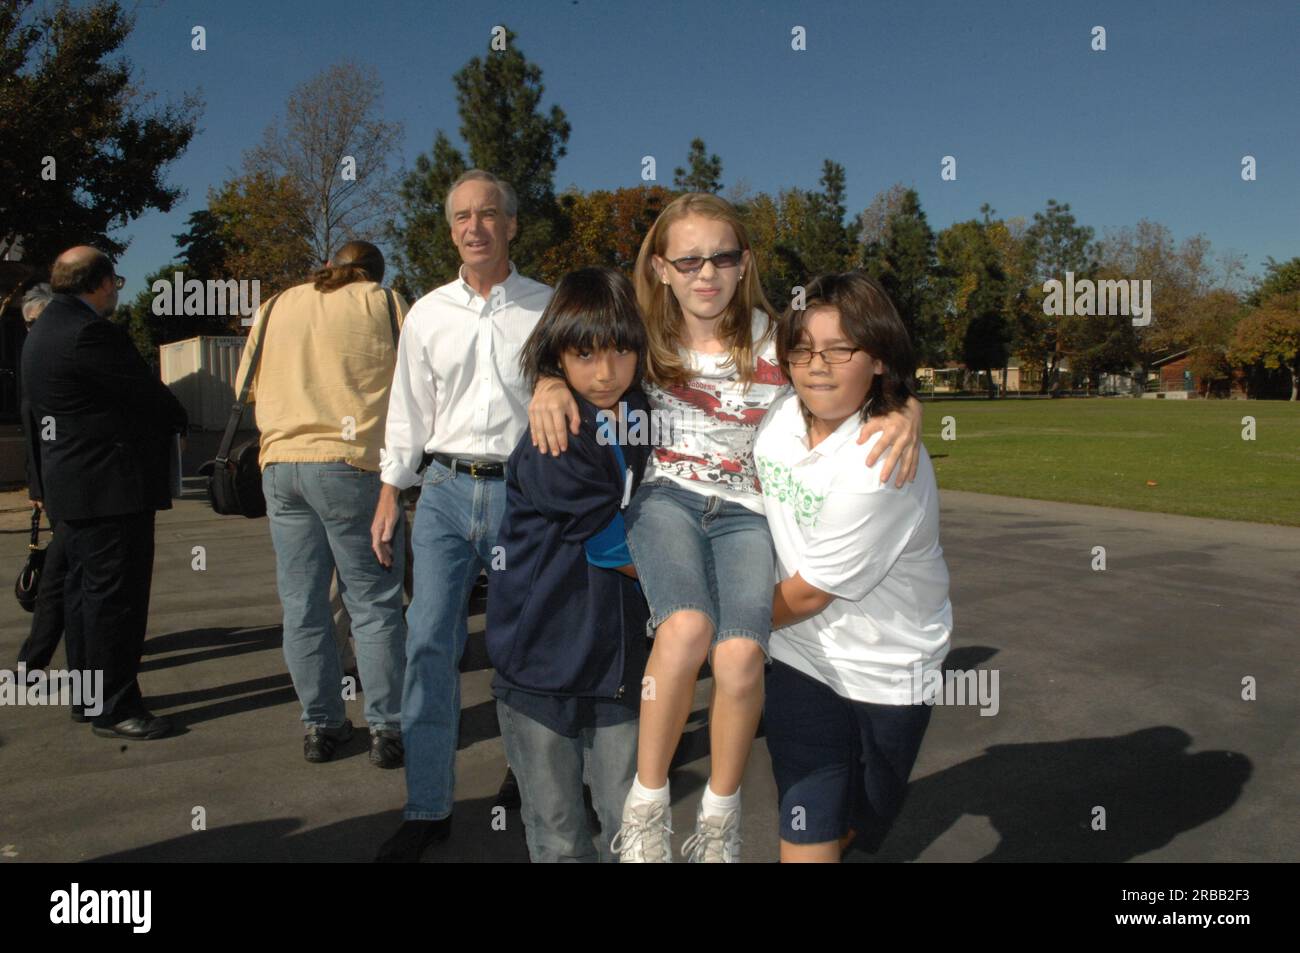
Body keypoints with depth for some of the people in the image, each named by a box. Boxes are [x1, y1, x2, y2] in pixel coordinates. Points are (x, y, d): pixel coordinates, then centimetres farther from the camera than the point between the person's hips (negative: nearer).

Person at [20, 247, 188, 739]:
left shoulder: (42, 330, 14)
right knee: (115, 593, -5)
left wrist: (41, 478, 22)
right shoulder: (91, 333, -19)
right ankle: (114, 708, 1)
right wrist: (179, 421, 6)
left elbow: (31, 412, 18)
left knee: (84, 589, 16)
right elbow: (148, 393, -14)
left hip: (68, 484, 11)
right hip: (111, 486, -11)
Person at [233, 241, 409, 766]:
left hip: (280, 463, 4)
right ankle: (387, 729, 7)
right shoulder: (383, 303, 4)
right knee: (374, 603, 3)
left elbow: (247, 387, 19)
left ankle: (320, 725, 17)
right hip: (352, 463, -4)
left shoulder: (273, 308, 15)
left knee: (302, 605, 10)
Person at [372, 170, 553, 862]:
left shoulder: (547, 308, 3)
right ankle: (427, 809, 10)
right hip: (446, 491, 2)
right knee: (429, 643, -1)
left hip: (524, 491, -2)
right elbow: (408, 412, 13)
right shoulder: (428, 313, 11)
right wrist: (388, 497, 10)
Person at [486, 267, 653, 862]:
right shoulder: (551, 448, -18)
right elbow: (617, 549, -14)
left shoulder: (638, 420, 3)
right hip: (542, 672, -5)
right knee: (559, 841, 11)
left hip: (617, 670, 5)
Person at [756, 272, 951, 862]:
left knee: (859, 822, 19)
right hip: (802, 657, 3)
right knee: (805, 835, 0)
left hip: (889, 667, -3)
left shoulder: (886, 465, -28)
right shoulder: (778, 420, -8)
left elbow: (807, 594, -19)